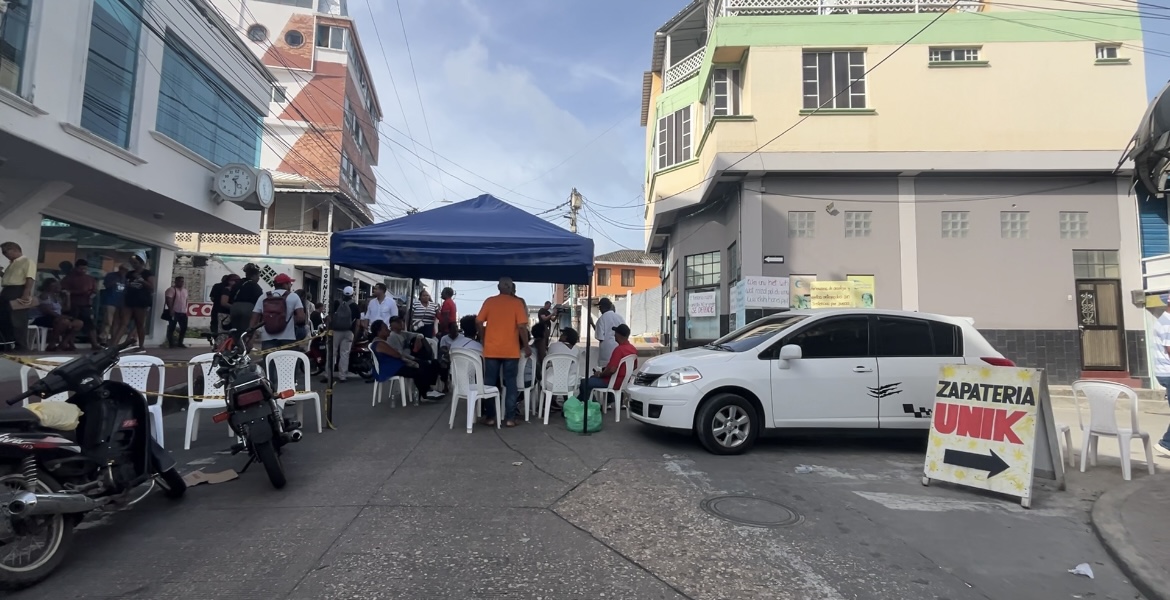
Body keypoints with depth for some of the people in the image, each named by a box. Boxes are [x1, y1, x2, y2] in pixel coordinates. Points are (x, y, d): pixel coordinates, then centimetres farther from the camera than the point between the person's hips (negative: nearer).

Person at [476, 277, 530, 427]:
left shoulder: (489, 301, 2)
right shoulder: (517, 303, -4)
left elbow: (478, 322, 1)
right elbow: (522, 326, -10)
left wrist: (484, 339, 16)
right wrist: (526, 346, 0)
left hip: (491, 350, 2)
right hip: (511, 350, -1)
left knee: (490, 383, 9)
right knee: (510, 383, 6)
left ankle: (490, 416, 12)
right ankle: (510, 418, 6)